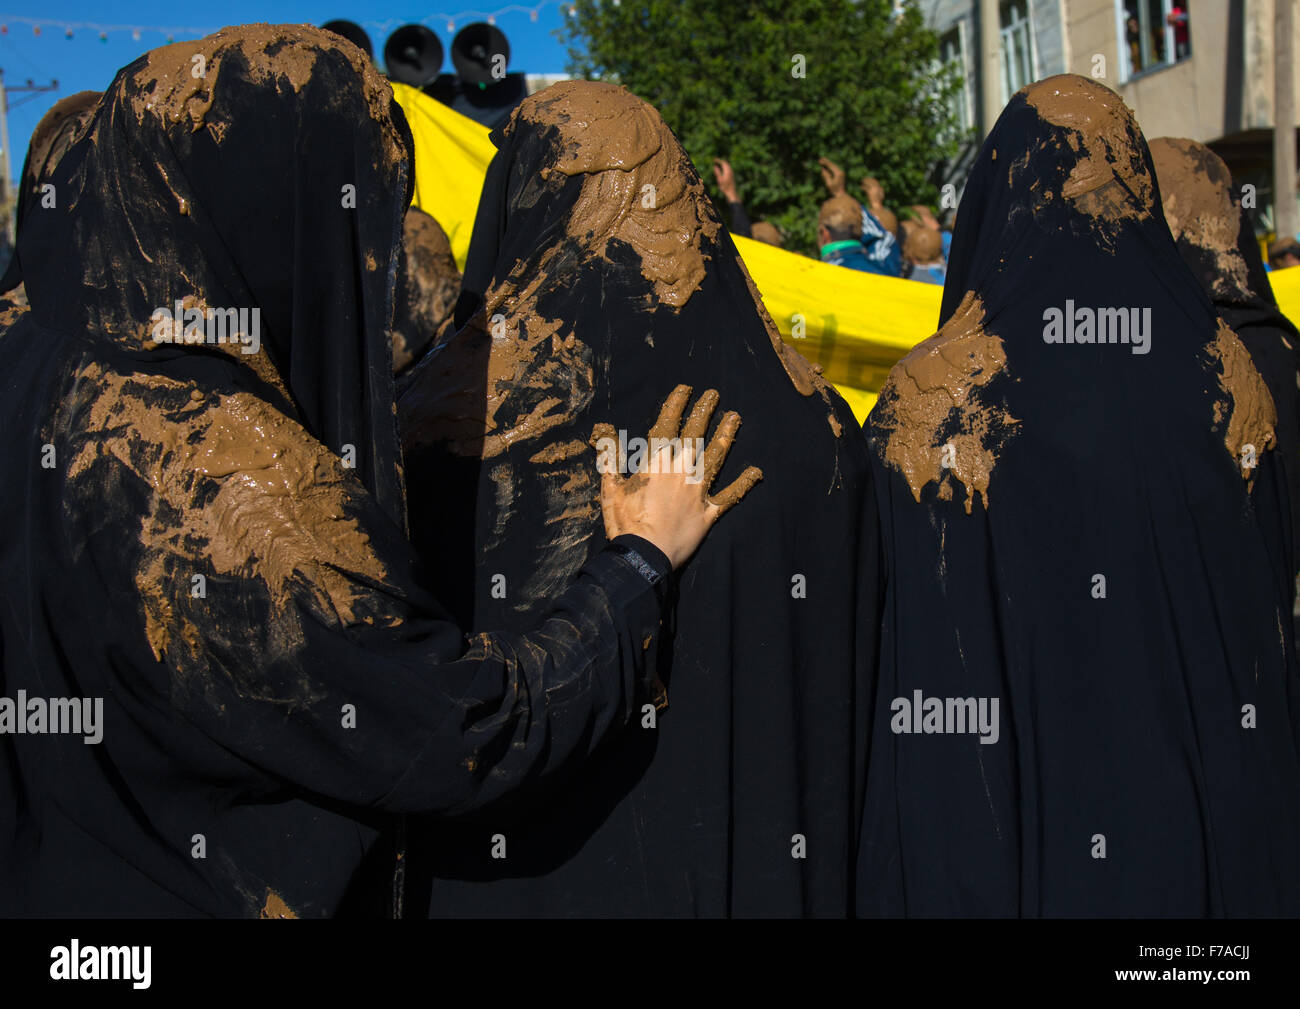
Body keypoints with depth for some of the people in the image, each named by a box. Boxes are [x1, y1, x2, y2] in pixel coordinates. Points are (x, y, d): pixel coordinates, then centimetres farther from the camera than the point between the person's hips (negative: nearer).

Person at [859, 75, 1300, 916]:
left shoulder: (938, 399, -15)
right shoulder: (1228, 381, -3)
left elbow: (917, 670, -14)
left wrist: (914, 877, -5)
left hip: (1017, 830, -3)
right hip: (1204, 831, 3)